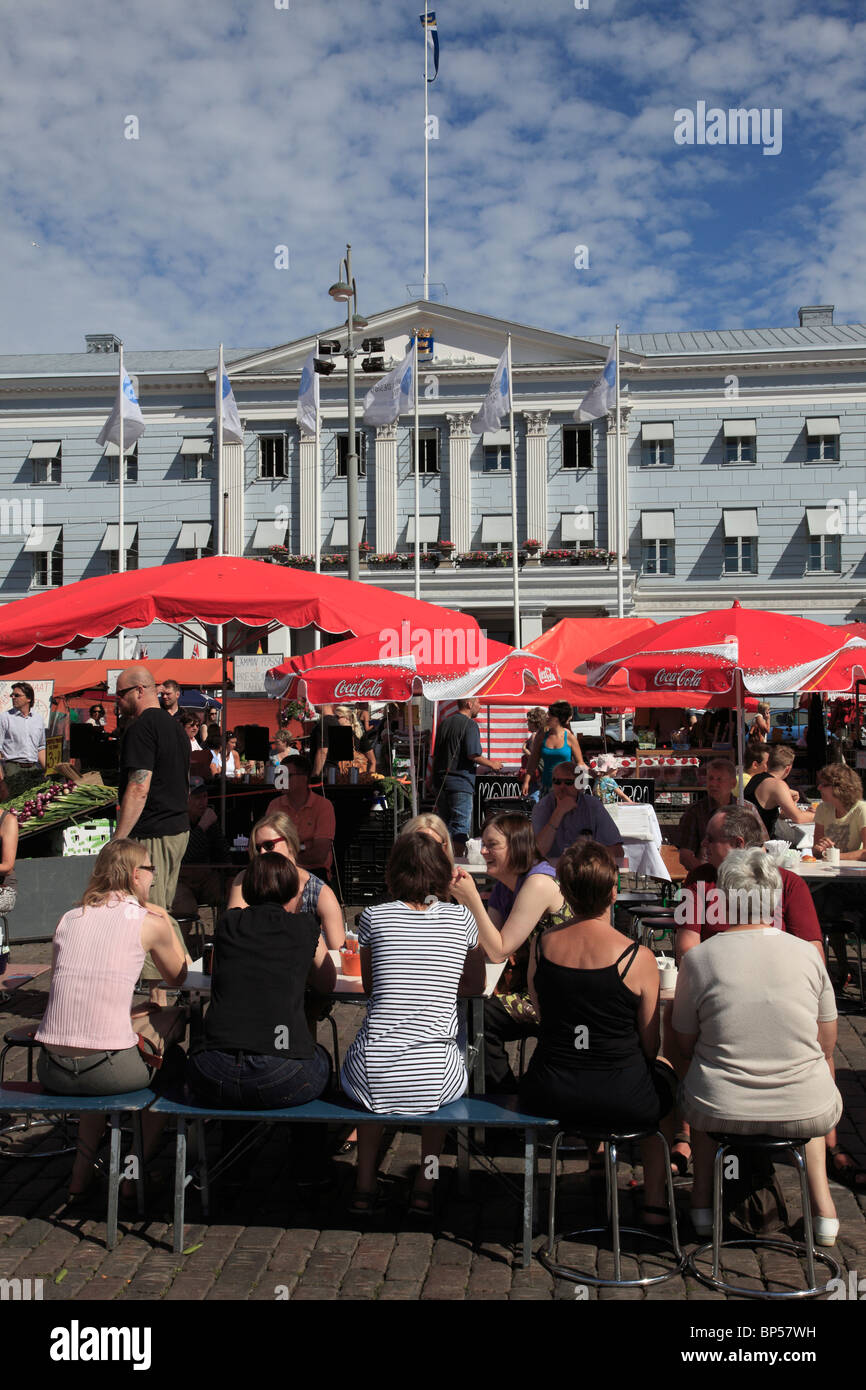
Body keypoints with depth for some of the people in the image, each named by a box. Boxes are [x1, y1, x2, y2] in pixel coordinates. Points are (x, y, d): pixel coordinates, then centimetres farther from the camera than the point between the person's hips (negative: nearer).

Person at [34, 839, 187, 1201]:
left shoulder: (68, 919, 11)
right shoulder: (150, 920, -1)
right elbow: (179, 980, 15)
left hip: (51, 1071, 5)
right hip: (107, 1069, -5)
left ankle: (82, 1173, 33)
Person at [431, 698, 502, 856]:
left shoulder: (444, 723, 13)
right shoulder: (470, 724, -10)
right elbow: (473, 755, -18)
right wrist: (491, 764, -3)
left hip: (440, 782, 7)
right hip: (460, 783, -7)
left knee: (445, 826, 15)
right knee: (461, 829, -1)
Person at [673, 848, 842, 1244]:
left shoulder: (697, 958, -11)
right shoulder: (807, 954, -6)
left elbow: (685, 1044, 1)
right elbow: (827, 1044, 5)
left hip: (721, 1114, -1)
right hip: (808, 1115, 1)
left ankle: (703, 1202, 38)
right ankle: (822, 1207, 33)